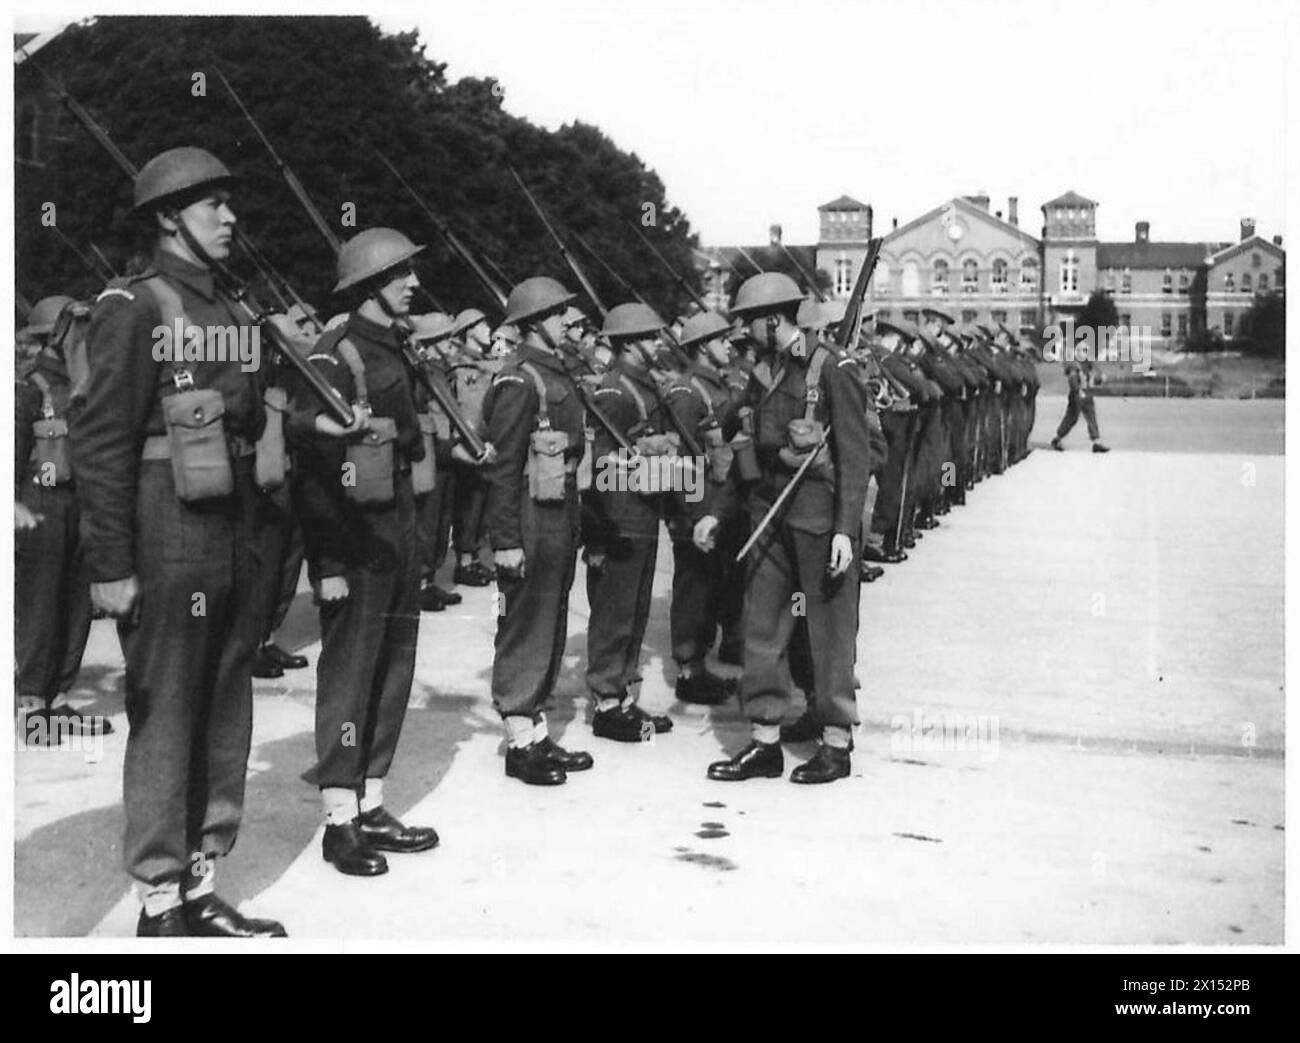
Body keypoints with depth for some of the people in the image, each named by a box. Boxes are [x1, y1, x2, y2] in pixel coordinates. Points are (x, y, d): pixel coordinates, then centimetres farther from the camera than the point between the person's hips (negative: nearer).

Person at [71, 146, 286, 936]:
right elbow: (100, 444, -12)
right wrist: (109, 566, -15)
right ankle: (159, 903, 12)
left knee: (227, 720, 11)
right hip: (169, 550, -7)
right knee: (164, 719, 1)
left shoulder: (234, 315, 14)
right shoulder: (135, 310, -8)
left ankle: (203, 886, 23)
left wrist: (257, 546, 13)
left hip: (236, 544, 7)